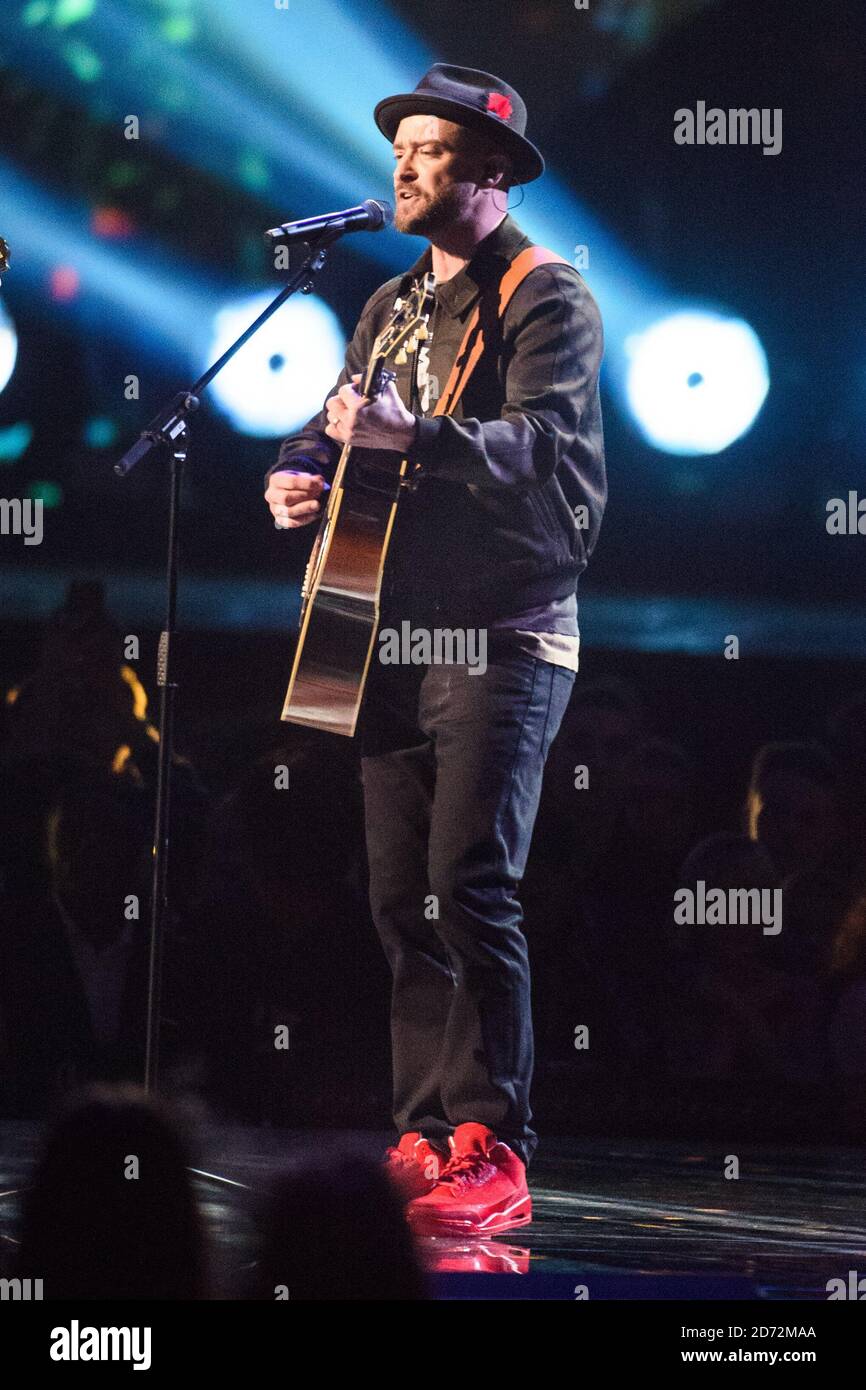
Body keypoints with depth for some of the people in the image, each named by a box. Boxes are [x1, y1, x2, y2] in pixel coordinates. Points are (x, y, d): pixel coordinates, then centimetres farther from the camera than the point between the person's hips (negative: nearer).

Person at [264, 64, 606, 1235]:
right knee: (401, 898, 6)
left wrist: (414, 434, -34)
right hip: (401, 638, 8)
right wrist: (299, 476, -1)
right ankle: (427, 1137, 11)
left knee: (470, 887, -15)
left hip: (505, 639, -8)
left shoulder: (546, 297, -6)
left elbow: (545, 446, -20)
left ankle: (493, 1152, -14)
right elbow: (338, 425, 23)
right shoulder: (394, 306, 19)